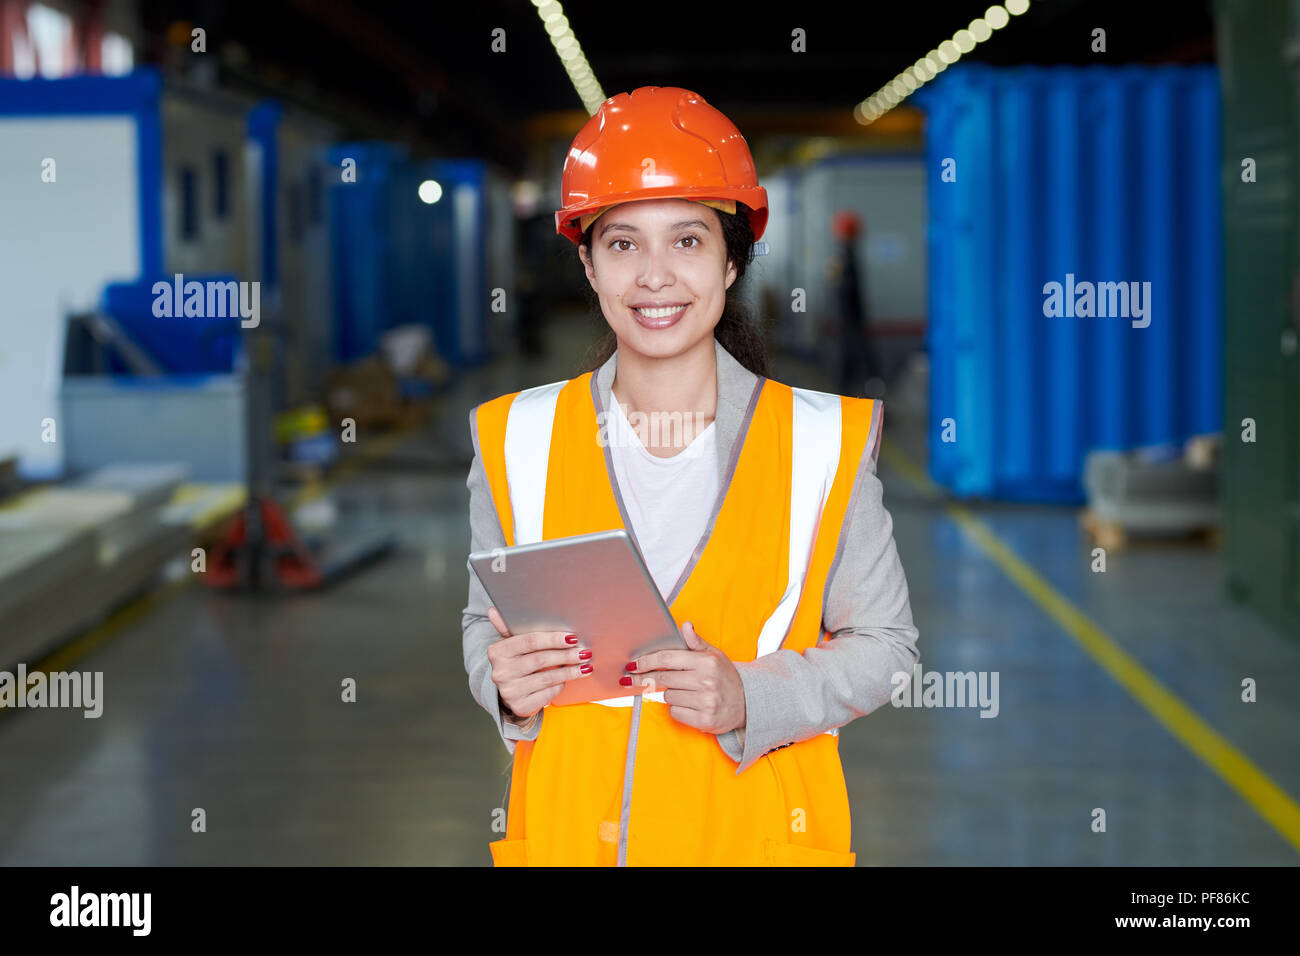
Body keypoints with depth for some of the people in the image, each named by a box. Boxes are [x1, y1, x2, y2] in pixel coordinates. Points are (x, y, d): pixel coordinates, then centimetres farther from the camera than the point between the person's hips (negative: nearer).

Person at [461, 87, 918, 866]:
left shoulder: (823, 442, -6)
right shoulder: (519, 441, 0)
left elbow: (882, 642, -1)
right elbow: (487, 621, 11)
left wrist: (748, 699, -17)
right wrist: (505, 682, -11)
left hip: (756, 833, -1)